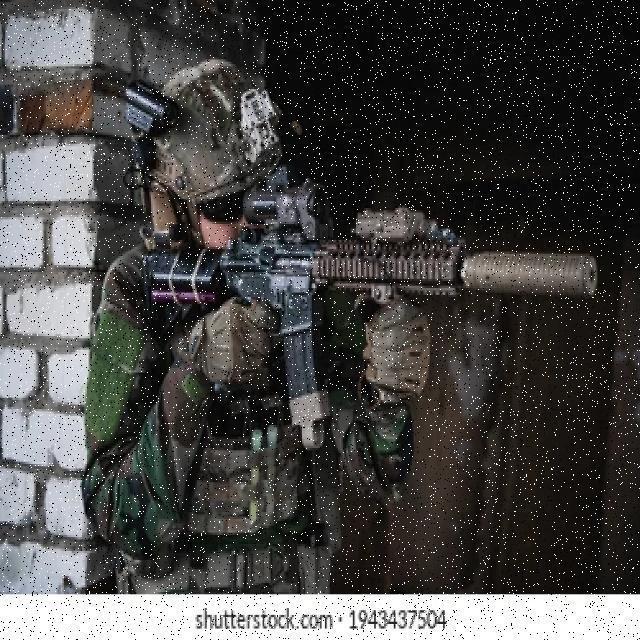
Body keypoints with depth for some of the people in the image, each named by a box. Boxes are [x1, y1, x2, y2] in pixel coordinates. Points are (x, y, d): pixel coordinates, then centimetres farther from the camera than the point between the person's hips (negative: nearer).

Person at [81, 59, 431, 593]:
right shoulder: (136, 294, -16)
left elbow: (378, 470, -12)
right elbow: (122, 519, -21)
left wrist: (387, 390, -32)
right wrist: (194, 379, -33)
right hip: (177, 585, -1)